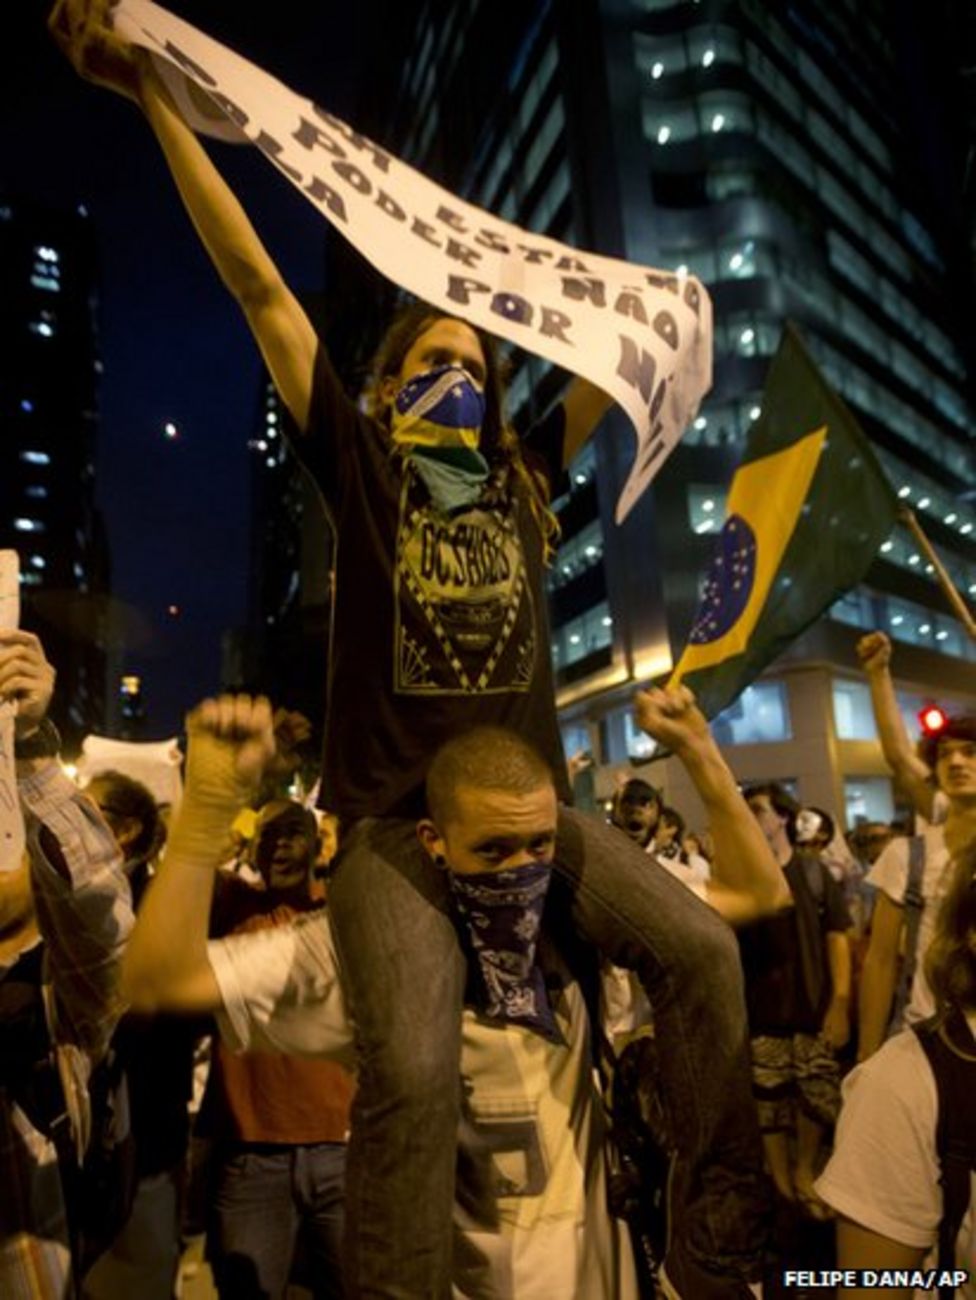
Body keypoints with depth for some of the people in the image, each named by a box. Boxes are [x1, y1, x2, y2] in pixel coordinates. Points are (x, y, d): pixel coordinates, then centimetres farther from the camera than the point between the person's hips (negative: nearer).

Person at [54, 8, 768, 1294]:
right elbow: (260, 288, 3)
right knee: (413, 1070, -23)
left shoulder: (522, 483, 14)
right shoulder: (360, 468, 5)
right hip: (397, 820, -4)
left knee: (704, 952, -3)